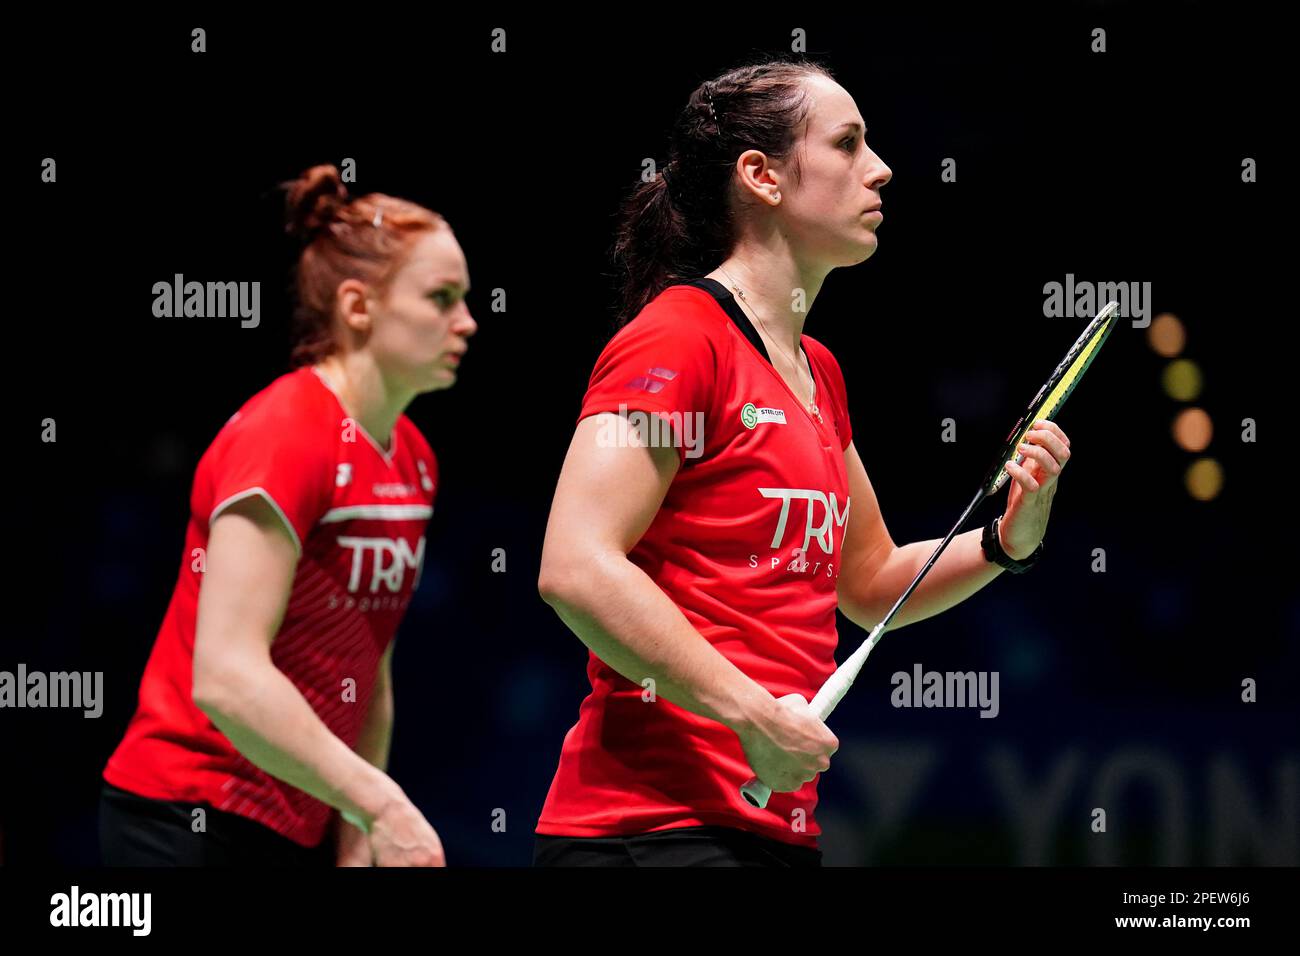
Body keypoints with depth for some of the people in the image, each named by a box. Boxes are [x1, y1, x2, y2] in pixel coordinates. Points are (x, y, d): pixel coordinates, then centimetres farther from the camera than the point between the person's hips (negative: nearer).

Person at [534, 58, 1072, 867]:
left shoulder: (820, 373, 17)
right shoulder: (678, 338, -10)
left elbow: (870, 584, 28)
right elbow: (575, 569, -21)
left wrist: (1008, 540, 10)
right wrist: (754, 713, -22)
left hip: (779, 828, 9)